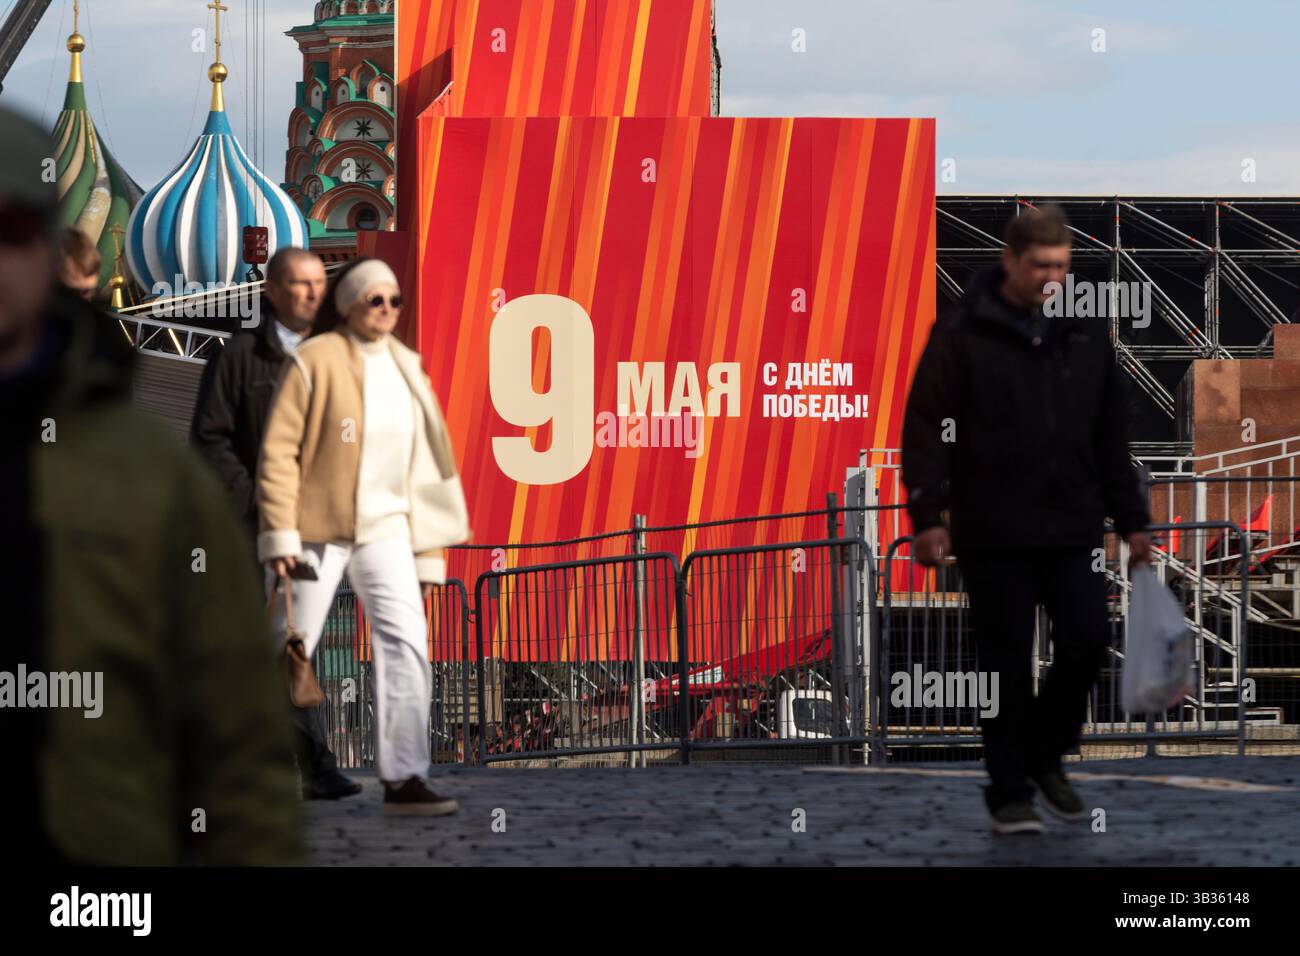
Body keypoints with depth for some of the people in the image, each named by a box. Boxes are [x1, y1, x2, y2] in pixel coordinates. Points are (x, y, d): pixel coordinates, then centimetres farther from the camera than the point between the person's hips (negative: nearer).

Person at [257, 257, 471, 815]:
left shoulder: (405, 368, 9)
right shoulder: (315, 361, -9)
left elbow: (423, 465, 14)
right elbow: (278, 450, -11)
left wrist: (428, 553, 12)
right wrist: (280, 534, -16)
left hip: (384, 526, 5)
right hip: (319, 526, -5)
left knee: (406, 640, -11)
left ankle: (404, 779, -12)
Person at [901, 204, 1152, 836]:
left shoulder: (1085, 336, 10)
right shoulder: (963, 336, -4)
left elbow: (1111, 438, 15)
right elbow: (926, 428, -6)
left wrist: (1130, 521, 13)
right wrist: (928, 515, -14)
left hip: (1072, 529, 4)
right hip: (994, 535, -4)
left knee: (1087, 640, -4)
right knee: (1007, 662, 1)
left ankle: (1045, 755, 19)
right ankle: (1010, 791, 12)